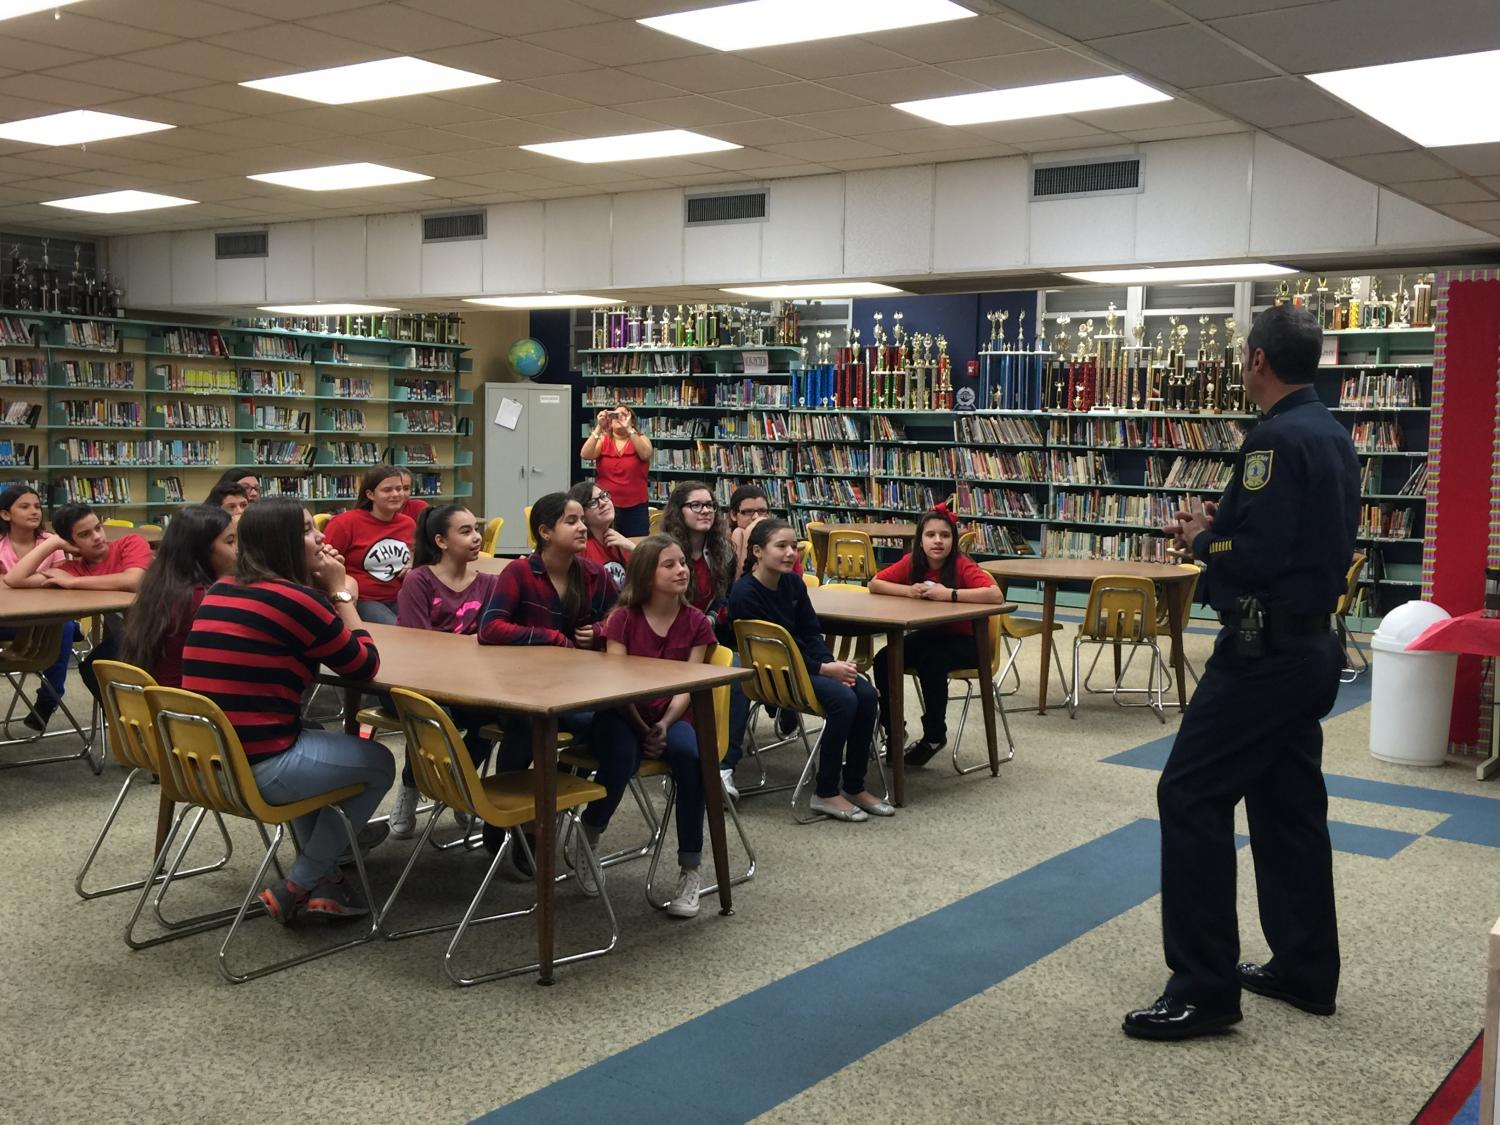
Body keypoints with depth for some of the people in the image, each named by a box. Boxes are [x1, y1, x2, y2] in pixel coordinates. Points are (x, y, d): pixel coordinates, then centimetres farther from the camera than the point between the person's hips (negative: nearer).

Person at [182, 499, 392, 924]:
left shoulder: (220, 592, 10)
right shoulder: (298, 599, -14)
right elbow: (365, 665, -3)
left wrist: (324, 592, 11)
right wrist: (339, 591, 4)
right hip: (256, 769, -8)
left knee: (312, 740, 36)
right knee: (378, 763, 16)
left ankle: (320, 877, 31)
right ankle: (296, 888, 15)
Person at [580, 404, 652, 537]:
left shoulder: (641, 439, 4)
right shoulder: (602, 441, 6)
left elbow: (645, 454, -18)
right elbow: (585, 455, -12)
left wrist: (628, 429, -25)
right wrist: (598, 428, -20)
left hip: (635, 508, 0)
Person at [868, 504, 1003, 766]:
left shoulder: (962, 565, -21)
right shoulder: (912, 563, -6)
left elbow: (995, 595, -35)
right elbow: (874, 584, -2)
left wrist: (949, 594, -35)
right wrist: (908, 590, -19)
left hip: (964, 640, -5)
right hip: (928, 635, 5)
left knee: (931, 664, -33)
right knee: (884, 659, -18)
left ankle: (935, 735, -10)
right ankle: (893, 730, 0)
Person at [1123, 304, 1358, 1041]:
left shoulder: (1277, 439, -19)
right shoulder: (1332, 436, 12)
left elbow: (1253, 556, -25)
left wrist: (1201, 539, -6)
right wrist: (1218, 526, 9)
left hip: (1264, 652, -10)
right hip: (1308, 647, 10)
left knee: (1190, 796, -7)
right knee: (1288, 804, 16)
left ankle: (1204, 987, -4)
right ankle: (1305, 970, 25)